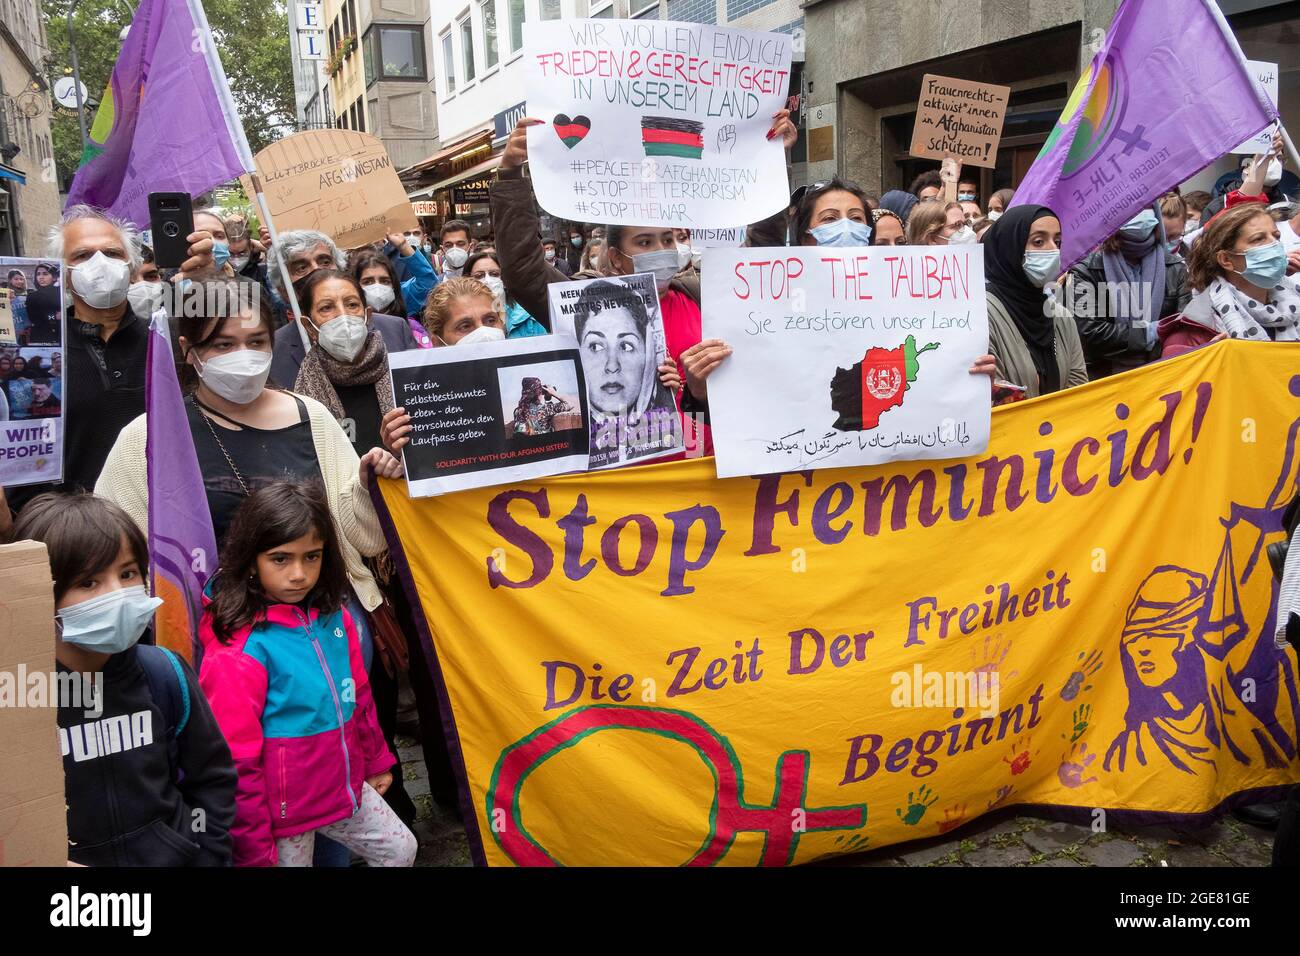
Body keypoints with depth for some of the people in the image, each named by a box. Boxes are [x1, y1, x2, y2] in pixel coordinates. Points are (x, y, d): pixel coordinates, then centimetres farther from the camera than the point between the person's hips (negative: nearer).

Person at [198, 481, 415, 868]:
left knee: (401, 850, 17)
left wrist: (377, 761, 19)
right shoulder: (236, 650, -24)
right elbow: (235, 761, -19)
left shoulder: (334, 617, -4)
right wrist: (254, 850, -13)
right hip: (284, 807, -6)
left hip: (345, 786, 6)